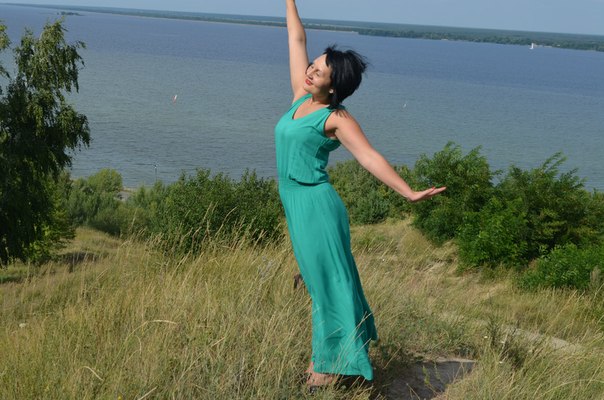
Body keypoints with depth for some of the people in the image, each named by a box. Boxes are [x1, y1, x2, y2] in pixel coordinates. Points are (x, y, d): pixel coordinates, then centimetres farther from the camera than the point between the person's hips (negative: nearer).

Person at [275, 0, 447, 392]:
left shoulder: (336, 119, -10)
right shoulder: (301, 97, 8)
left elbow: (369, 157, -19)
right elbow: (297, 40, 16)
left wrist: (409, 192, -29)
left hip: (317, 205, -8)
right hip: (296, 203, 8)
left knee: (330, 282, -3)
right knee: (320, 282, 15)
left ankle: (333, 365, 2)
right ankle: (327, 354, 26)